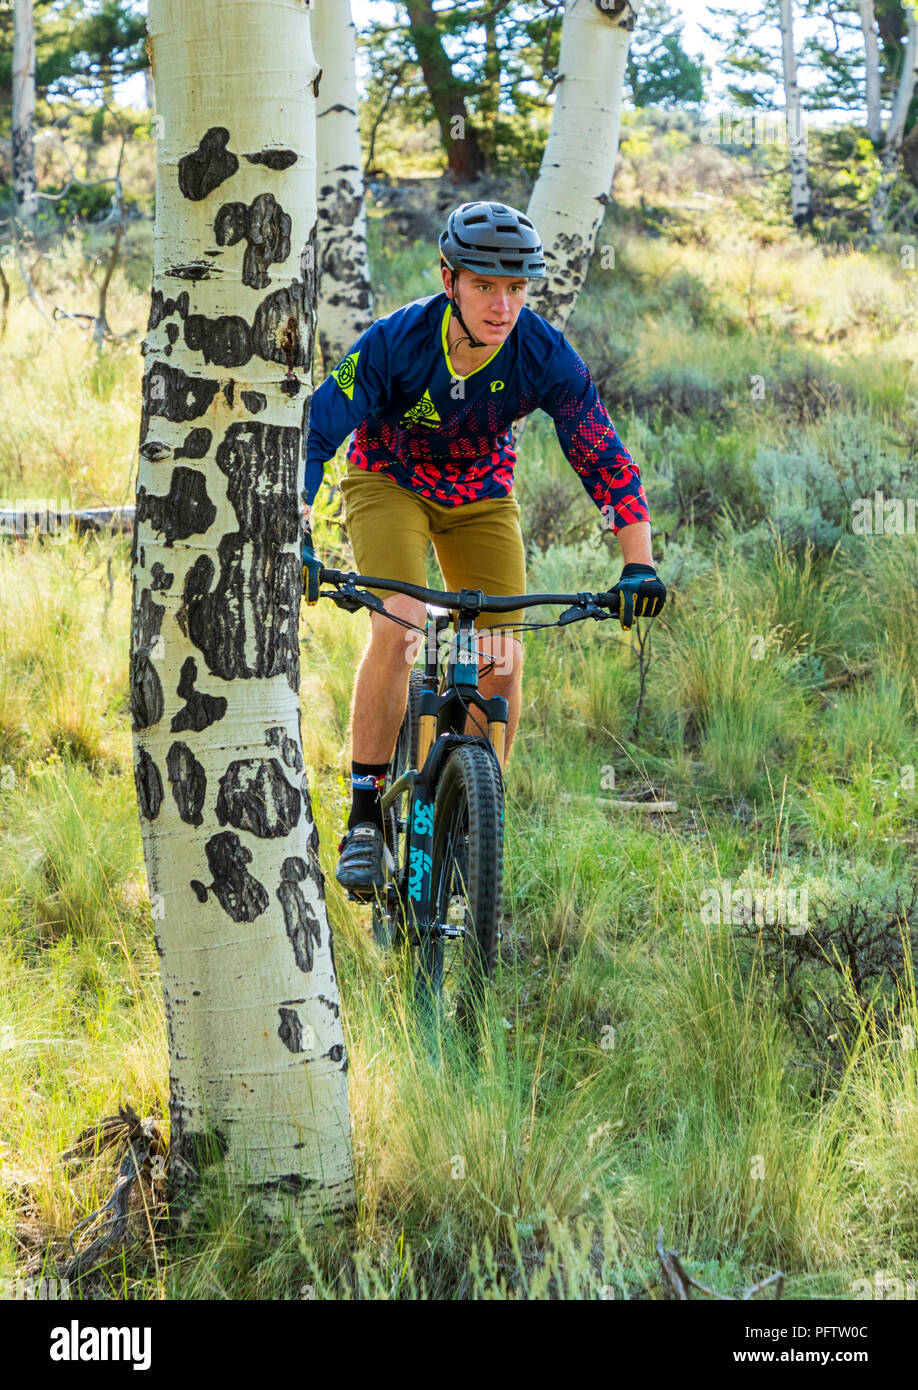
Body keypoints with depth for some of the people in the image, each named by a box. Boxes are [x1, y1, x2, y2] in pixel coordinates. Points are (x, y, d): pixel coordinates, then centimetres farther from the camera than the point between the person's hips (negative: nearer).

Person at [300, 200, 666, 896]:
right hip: (389, 481, -2)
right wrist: (296, 538, -44)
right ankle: (365, 816, -16)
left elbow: (605, 459, -22)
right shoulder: (396, 341, -31)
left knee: (502, 662, -10)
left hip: (481, 494, 2)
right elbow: (312, 436, -31)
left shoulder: (545, 355, -26)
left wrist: (640, 564, -32)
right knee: (399, 627, -26)